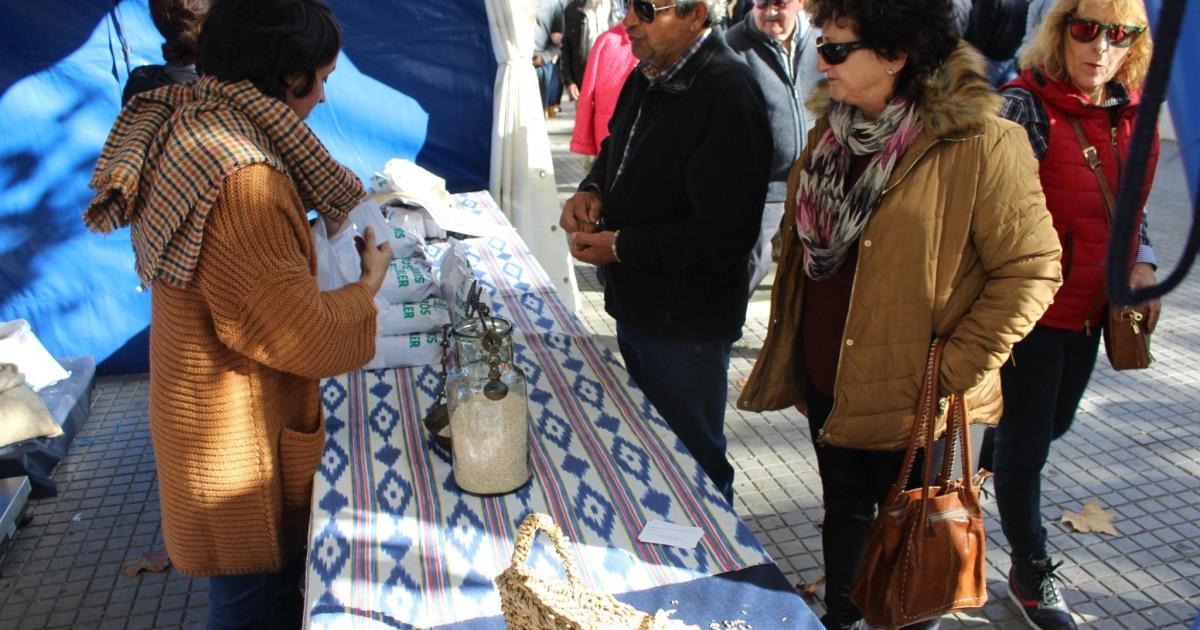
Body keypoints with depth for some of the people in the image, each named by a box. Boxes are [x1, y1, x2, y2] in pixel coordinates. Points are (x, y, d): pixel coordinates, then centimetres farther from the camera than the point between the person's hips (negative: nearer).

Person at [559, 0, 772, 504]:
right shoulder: (648, 75, 4)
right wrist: (592, 190, -1)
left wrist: (619, 246, -19)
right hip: (636, 306, 9)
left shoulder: (727, 97, -25)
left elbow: (721, 235, -28)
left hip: (686, 325, -9)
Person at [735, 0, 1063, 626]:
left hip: (911, 395, -6)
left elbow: (1031, 270, -16)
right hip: (826, 379, 6)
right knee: (843, 508, 25)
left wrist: (956, 371, -17)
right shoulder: (830, 132, 3)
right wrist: (789, 344, 13)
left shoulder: (982, 145, -18)